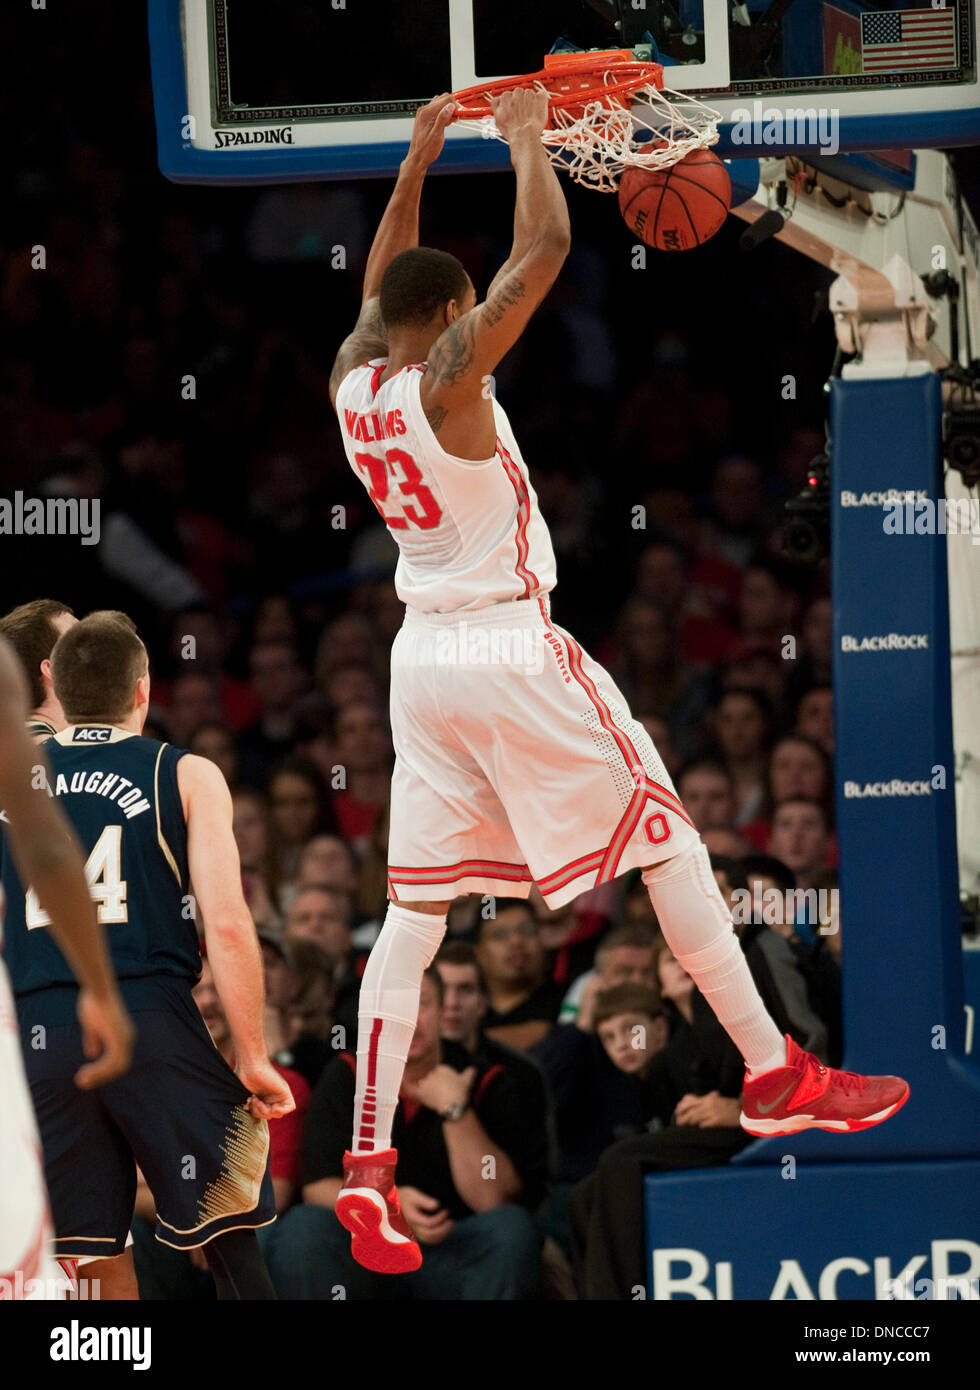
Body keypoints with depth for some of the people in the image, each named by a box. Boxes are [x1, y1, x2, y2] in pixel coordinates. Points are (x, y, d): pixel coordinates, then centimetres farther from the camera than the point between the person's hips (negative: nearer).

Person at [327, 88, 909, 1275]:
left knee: (413, 913, 4)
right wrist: (526, 141, -2)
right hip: (512, 650, -6)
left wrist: (419, 160, 27)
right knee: (668, 845, 6)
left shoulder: (352, 382, 5)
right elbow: (544, 249, -16)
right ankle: (775, 1077, 9)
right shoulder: (449, 377, -14)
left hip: (421, 659, 7)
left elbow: (381, 282, 25)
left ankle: (367, 1166, -6)